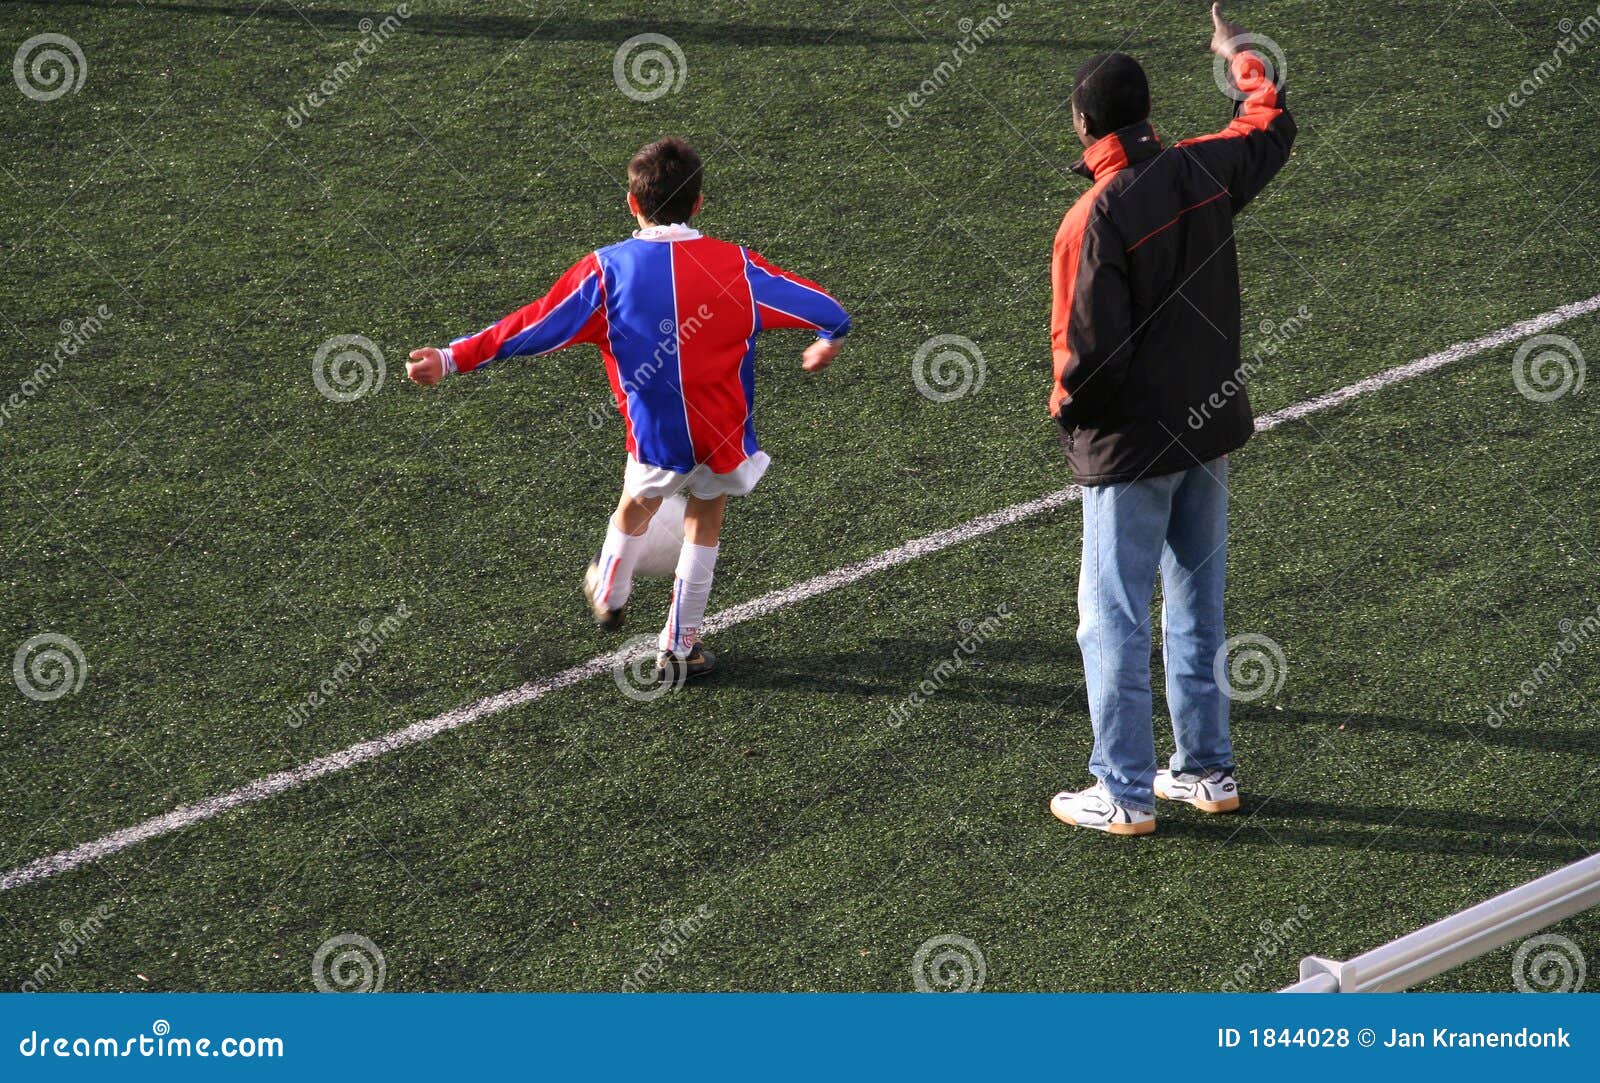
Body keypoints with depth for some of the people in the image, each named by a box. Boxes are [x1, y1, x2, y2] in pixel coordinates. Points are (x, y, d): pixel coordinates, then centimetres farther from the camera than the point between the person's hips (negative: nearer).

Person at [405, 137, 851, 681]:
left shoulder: (606, 269, -11)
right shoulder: (735, 263, -7)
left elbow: (534, 328, -10)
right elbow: (826, 310, 2)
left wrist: (452, 358, -3)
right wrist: (830, 339, 26)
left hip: (655, 436, 0)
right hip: (725, 434, 0)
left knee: (637, 504, 28)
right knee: (705, 519, 24)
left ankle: (609, 595, 54)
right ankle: (681, 645, 27)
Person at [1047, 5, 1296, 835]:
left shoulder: (1093, 220, -22)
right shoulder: (1204, 172, -4)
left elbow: (1086, 349, -21)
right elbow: (1271, 122, 18)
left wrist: (1066, 410, -1)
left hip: (1130, 449, -7)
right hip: (1209, 429, 7)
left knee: (1114, 618, 4)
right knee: (1197, 609, 19)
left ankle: (1125, 794, 8)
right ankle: (1207, 770, 28)